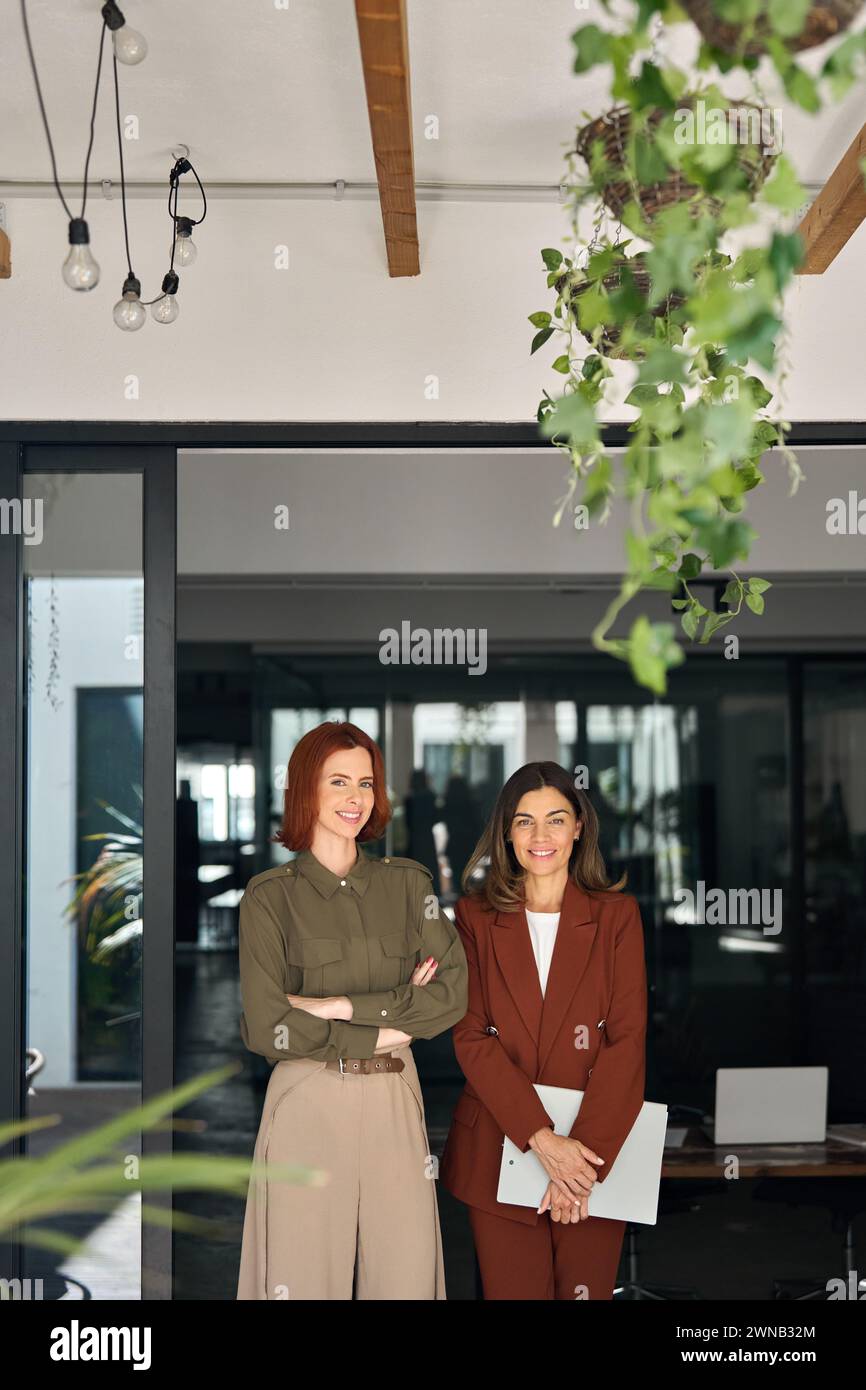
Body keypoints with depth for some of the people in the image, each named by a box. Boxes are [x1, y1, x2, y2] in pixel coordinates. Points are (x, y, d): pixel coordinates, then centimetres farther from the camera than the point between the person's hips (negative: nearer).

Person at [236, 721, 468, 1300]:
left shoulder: (408, 883, 8)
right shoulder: (270, 896, -1)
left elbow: (452, 994, -3)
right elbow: (268, 1029, -9)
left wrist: (339, 1006, -10)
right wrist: (386, 1029, -7)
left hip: (395, 1103, 3)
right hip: (309, 1105, -2)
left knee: (406, 1276, 5)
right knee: (308, 1278, 3)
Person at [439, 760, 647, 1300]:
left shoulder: (616, 913, 2)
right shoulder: (476, 916, 3)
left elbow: (627, 1038, -4)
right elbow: (471, 1037, -4)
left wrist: (585, 1153, -14)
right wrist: (541, 1138, -15)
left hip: (595, 1149, 0)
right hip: (499, 1150, 0)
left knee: (586, 1286, 6)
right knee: (513, 1290, 4)